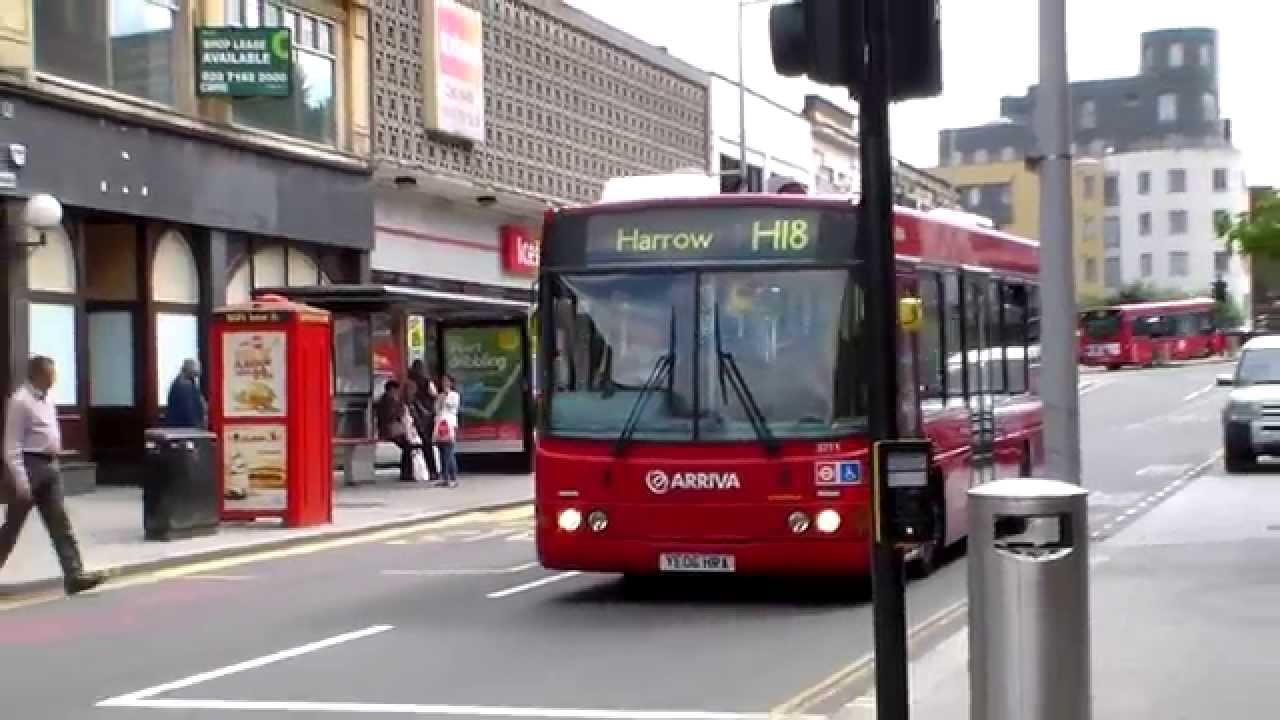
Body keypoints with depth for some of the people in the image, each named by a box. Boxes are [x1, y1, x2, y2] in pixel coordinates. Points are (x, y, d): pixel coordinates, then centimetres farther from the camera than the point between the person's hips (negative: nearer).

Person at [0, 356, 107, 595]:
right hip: (28, 466, -8)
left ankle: (74, 575, -2)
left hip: (49, 467, 8)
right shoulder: (20, 401, -15)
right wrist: (21, 481, -22)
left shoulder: (47, 400, 11)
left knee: (60, 524, 1)